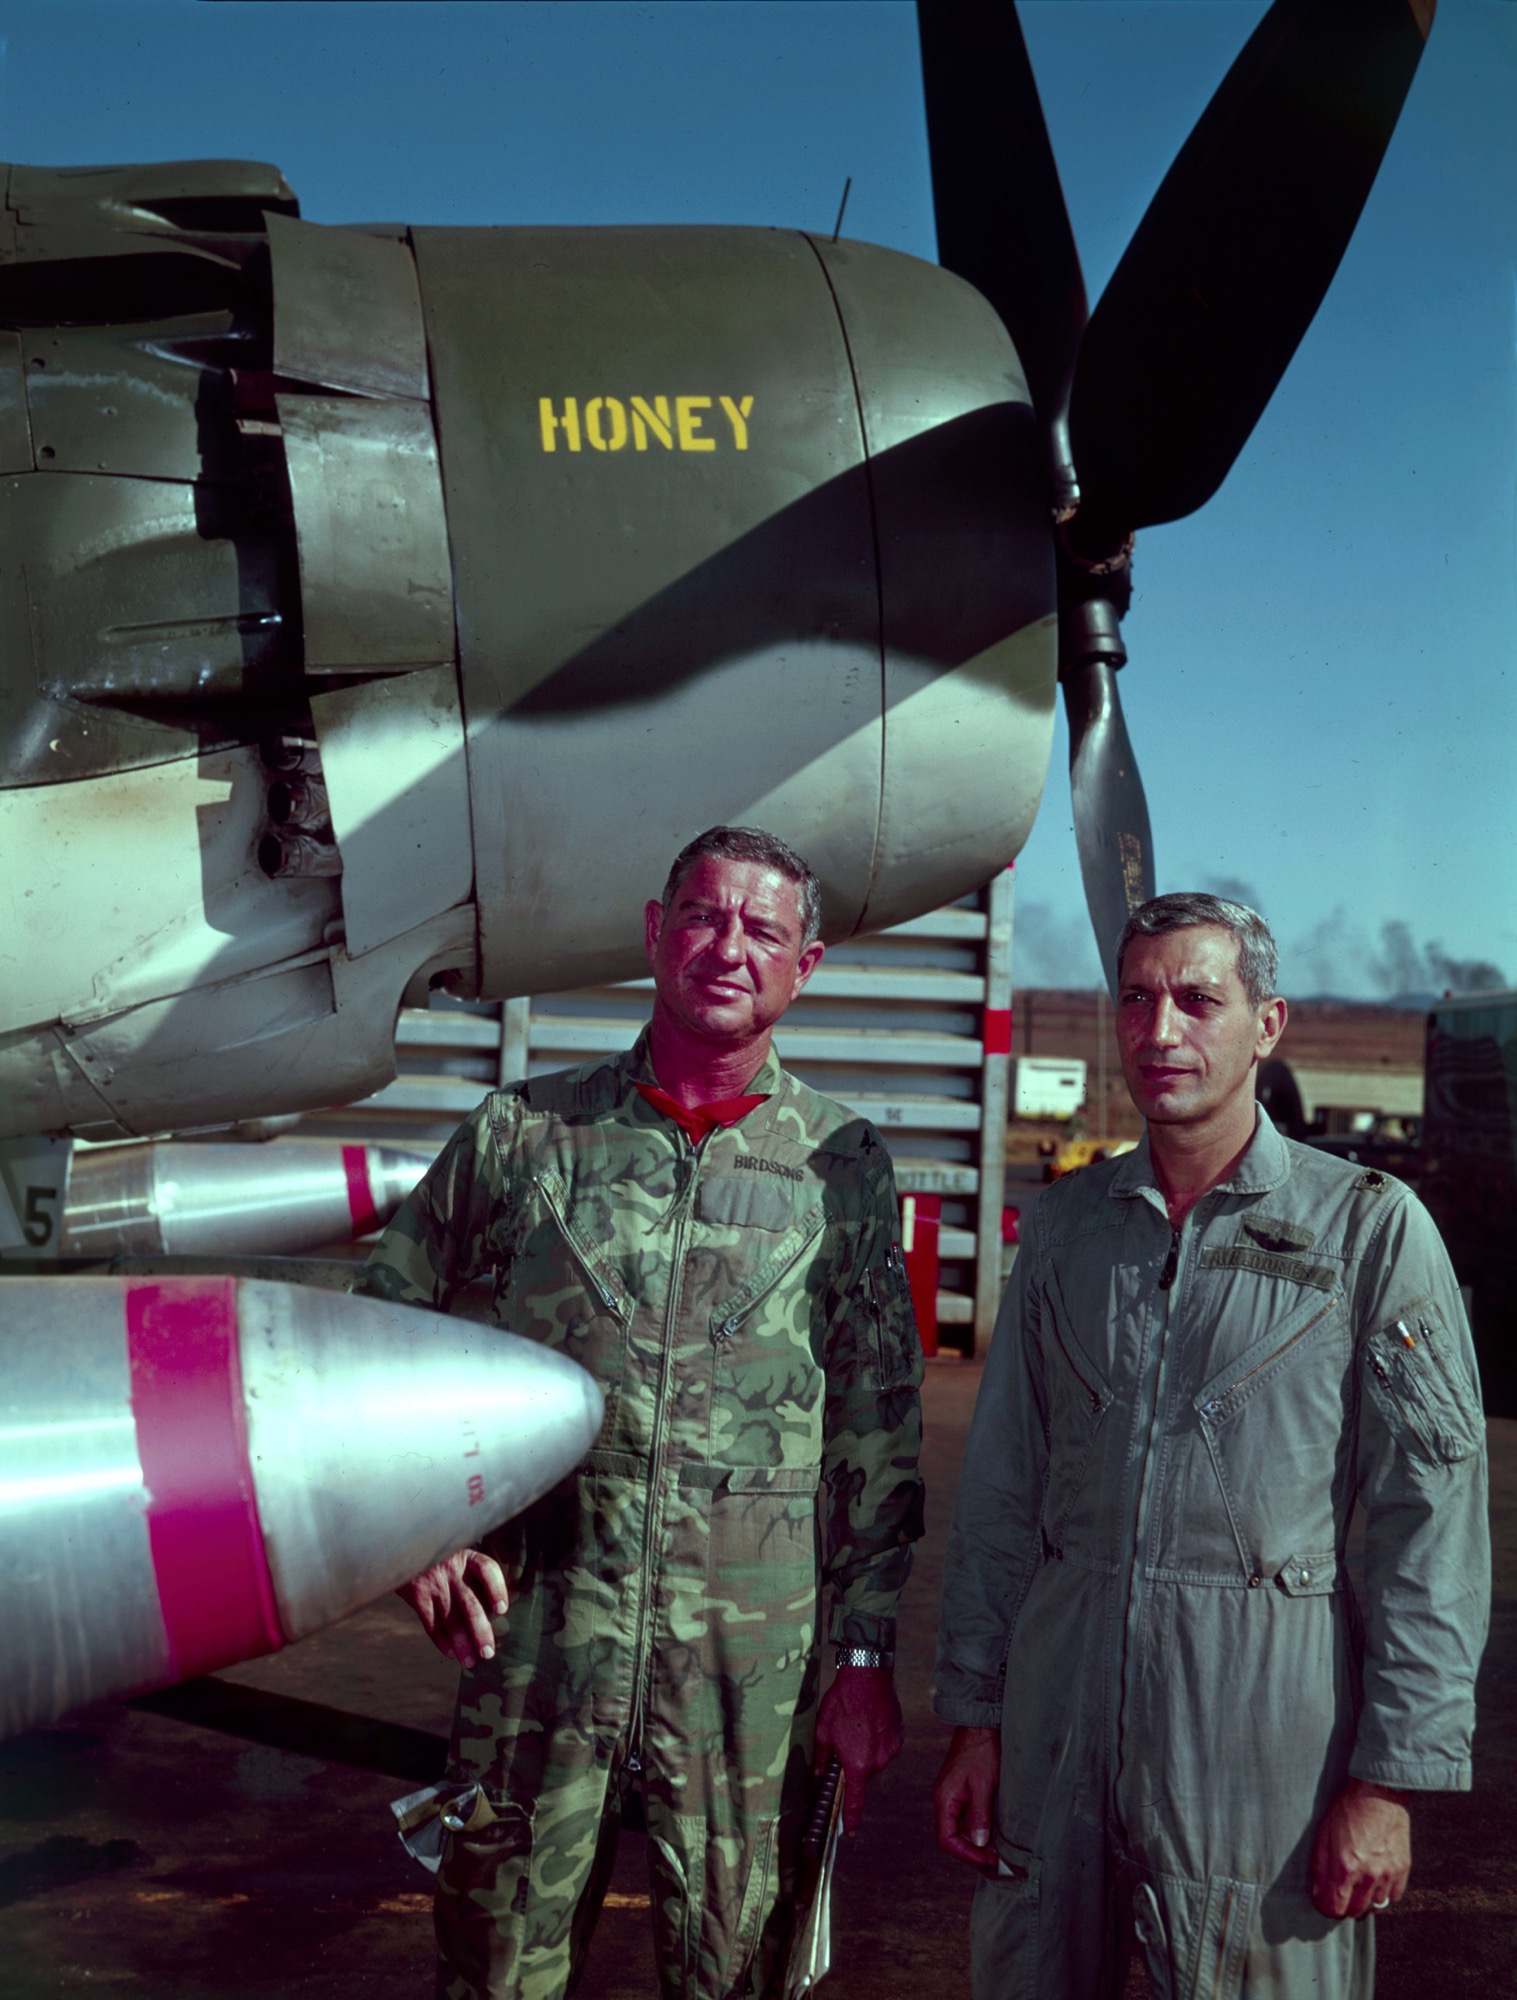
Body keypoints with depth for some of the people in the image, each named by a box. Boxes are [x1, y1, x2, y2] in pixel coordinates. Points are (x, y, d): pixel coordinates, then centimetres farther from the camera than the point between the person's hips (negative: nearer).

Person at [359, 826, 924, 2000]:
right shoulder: (526, 1131, 2)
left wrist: (867, 1656, 2)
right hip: (539, 1622, 1)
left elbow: (880, 1430, 4)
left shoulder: (844, 1165, 2)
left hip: (754, 1640, 0)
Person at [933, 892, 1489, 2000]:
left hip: (1263, 1695, -3)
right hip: (1060, 1684, 4)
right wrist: (976, 1716, 7)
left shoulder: (1370, 1228, -3)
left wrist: (1391, 1778, -9)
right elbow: (1003, 1486, 10)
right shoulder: (1068, 1223, 8)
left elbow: (1435, 1521, -5)